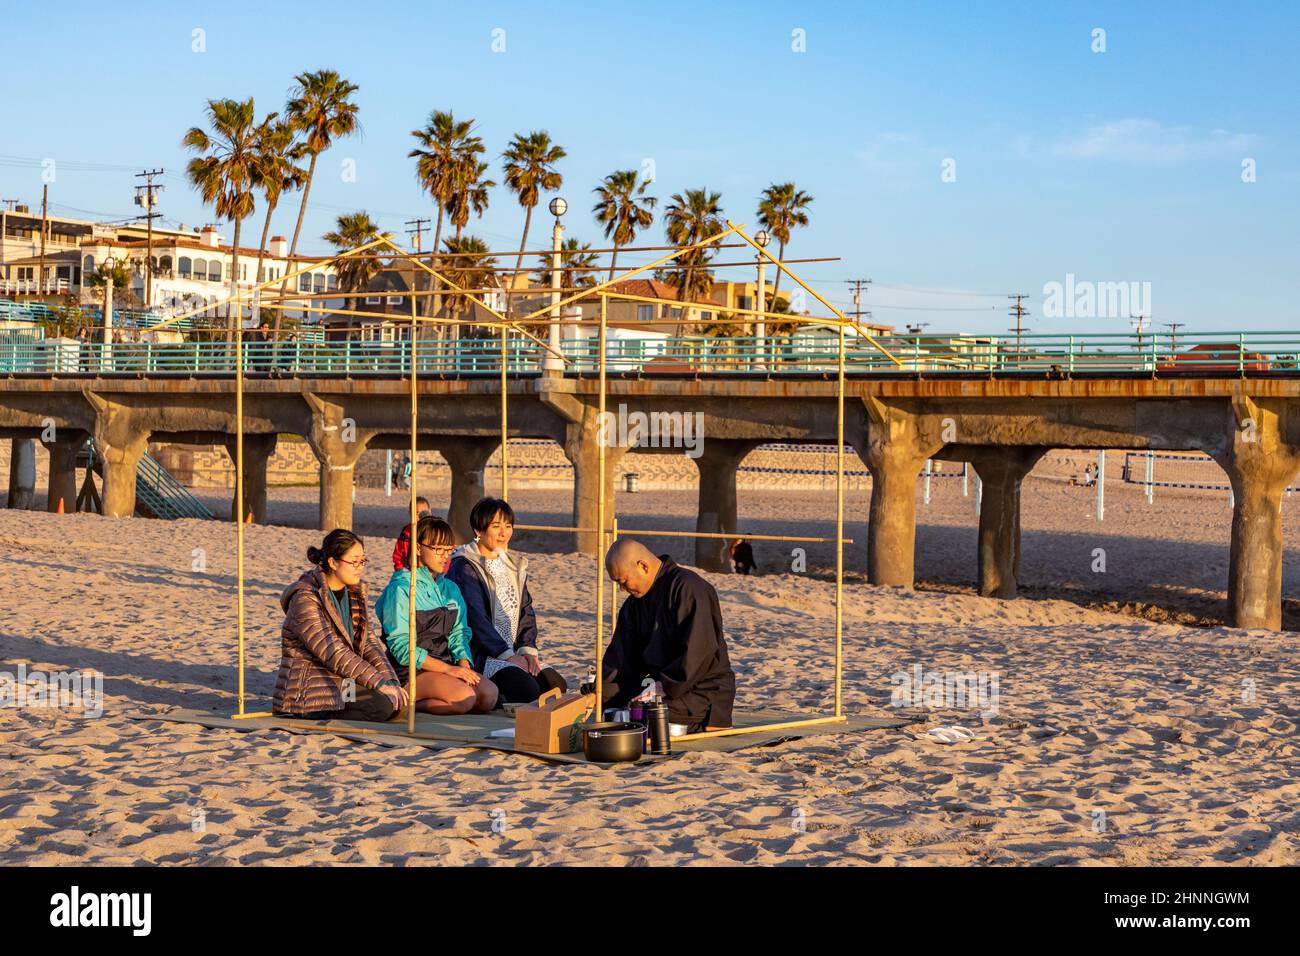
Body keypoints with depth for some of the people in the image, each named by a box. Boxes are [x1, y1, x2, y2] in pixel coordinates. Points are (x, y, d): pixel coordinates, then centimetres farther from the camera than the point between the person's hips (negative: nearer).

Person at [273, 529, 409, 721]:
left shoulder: (354, 594, 11)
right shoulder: (305, 599, -16)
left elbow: (369, 642, 5)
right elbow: (333, 653, -24)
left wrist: (391, 681, -12)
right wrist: (380, 683, -29)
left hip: (344, 683, 9)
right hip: (308, 692, -9)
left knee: (395, 700, -12)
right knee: (381, 706, -25)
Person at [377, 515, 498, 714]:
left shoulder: (450, 589, 18)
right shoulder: (400, 589, -6)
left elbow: (459, 633, 15)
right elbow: (401, 646, -12)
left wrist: (464, 664, -8)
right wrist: (447, 669, -18)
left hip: (445, 665, 7)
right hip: (408, 672, -7)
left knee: (489, 694, -21)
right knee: (464, 697, -31)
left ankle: (416, 704, -9)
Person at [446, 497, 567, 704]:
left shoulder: (514, 565, 17)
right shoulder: (465, 567, -7)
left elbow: (526, 611, 15)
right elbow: (475, 617, -15)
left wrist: (528, 649, -2)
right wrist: (508, 655, -19)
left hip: (513, 651, 8)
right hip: (480, 654, -8)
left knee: (557, 685, -13)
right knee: (527, 689, -30)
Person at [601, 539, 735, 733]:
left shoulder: (688, 588, -16)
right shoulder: (635, 603, 12)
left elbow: (700, 650, -24)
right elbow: (622, 655, 8)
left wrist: (665, 686, -25)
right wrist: (600, 692, -8)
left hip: (704, 691, -9)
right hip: (663, 685, 9)